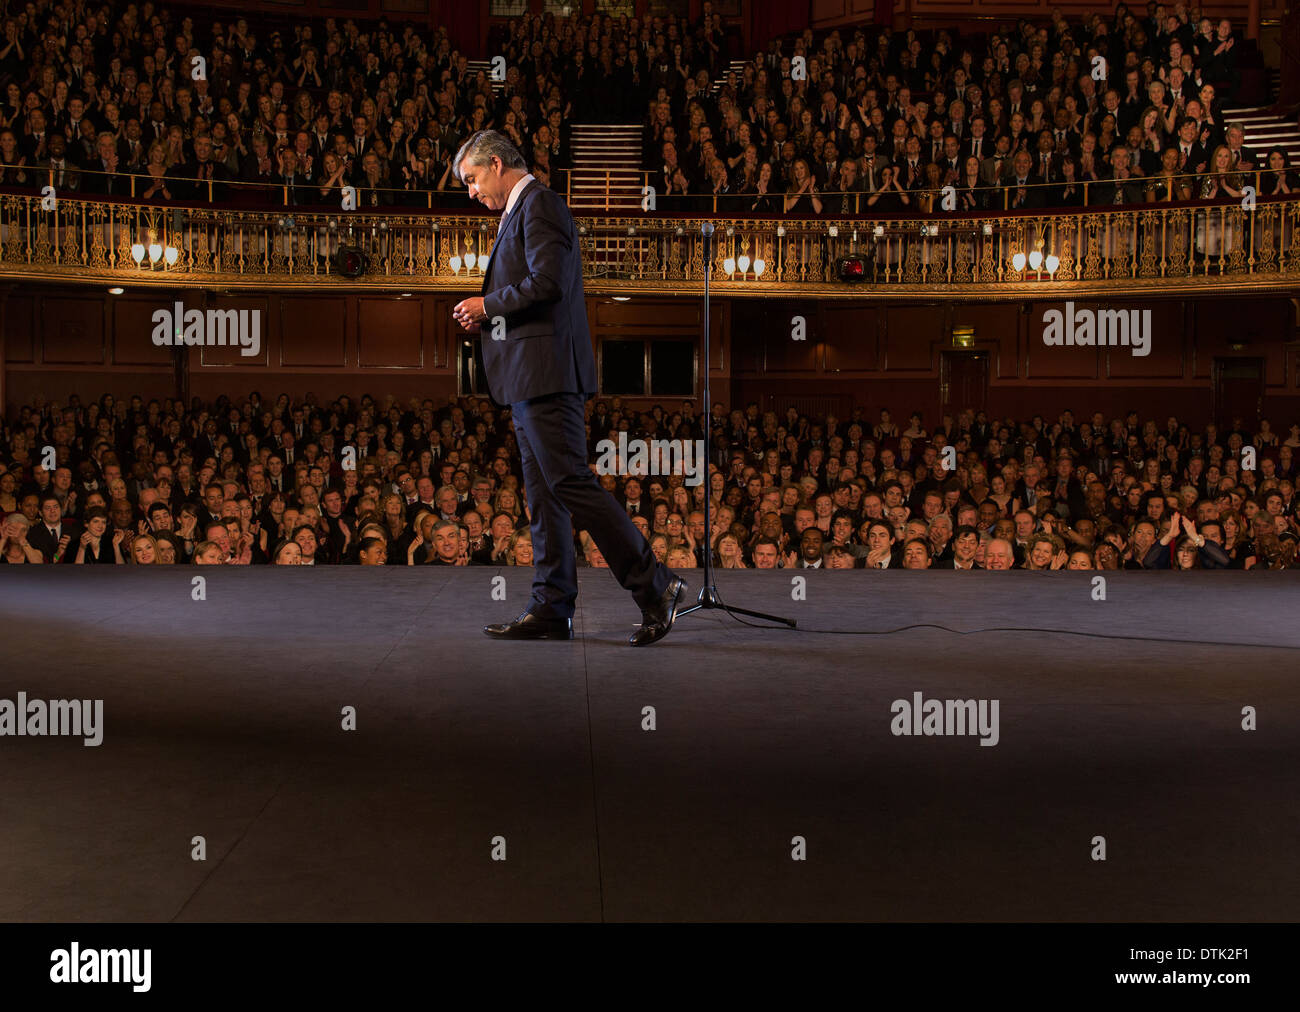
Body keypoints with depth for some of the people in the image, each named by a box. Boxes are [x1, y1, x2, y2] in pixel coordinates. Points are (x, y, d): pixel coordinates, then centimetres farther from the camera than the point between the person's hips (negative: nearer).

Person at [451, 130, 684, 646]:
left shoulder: (539, 202, -7)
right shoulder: (519, 211, 24)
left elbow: (548, 282, -20)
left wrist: (488, 303, -9)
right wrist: (488, 316, 11)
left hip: (547, 371, -11)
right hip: (531, 378, 11)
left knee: (570, 482, -12)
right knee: (544, 493, 8)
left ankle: (655, 585, -6)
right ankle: (551, 609, 11)